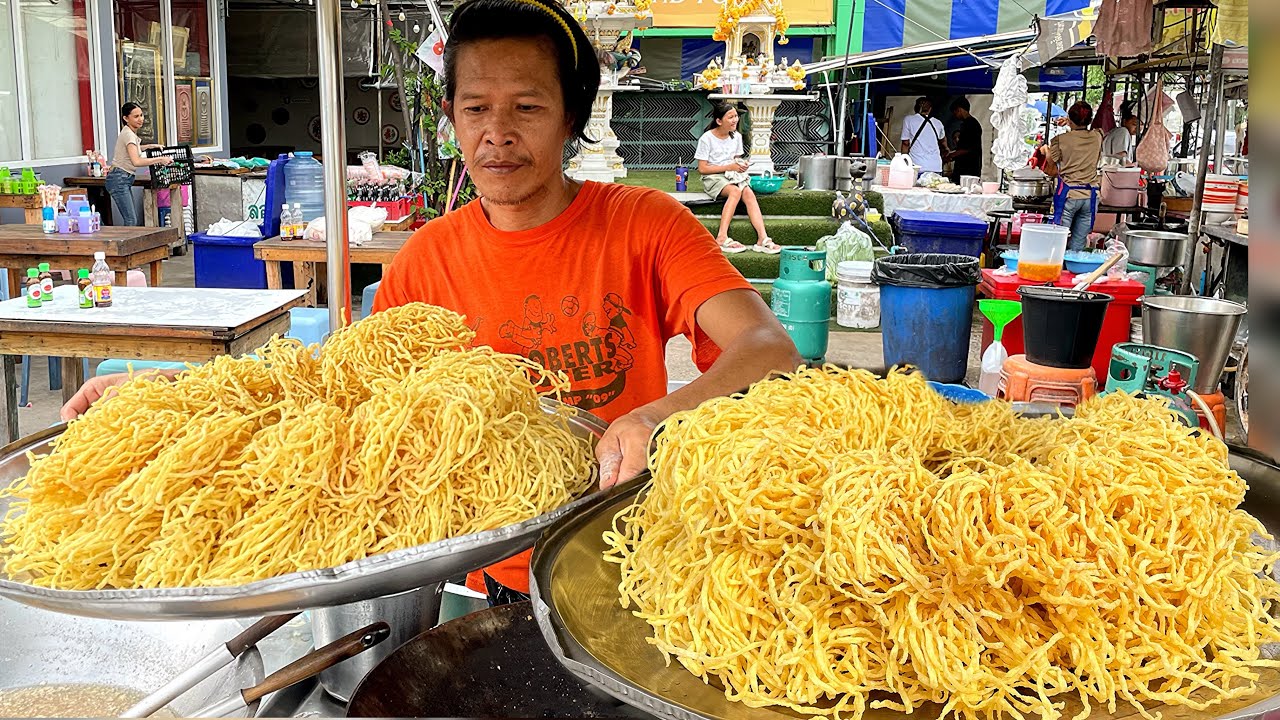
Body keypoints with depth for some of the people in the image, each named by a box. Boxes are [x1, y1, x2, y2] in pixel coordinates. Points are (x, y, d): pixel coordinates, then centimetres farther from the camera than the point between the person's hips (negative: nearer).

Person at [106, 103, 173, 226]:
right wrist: (160, 159, -26)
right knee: (131, 221, -16)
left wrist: (150, 146, 25)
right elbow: (136, 161, -30)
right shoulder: (128, 135, -17)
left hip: (125, 180, 10)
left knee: (133, 219, 9)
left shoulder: (130, 133, 13)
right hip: (119, 180, -10)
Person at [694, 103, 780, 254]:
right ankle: (722, 238, -40)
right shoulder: (707, 139, -9)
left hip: (732, 175, 5)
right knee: (735, 191, -35)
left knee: (748, 193, -27)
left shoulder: (736, 136, 9)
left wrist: (741, 165, -5)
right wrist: (728, 167, -14)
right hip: (713, 178, -5)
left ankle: (762, 238, -38)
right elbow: (702, 169, -11)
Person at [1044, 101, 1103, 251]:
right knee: (1078, 246, 7)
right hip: (1090, 196, 4)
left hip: (1068, 194, -4)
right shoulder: (1097, 137, 5)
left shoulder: (1060, 140, -5)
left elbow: (1051, 171, -1)